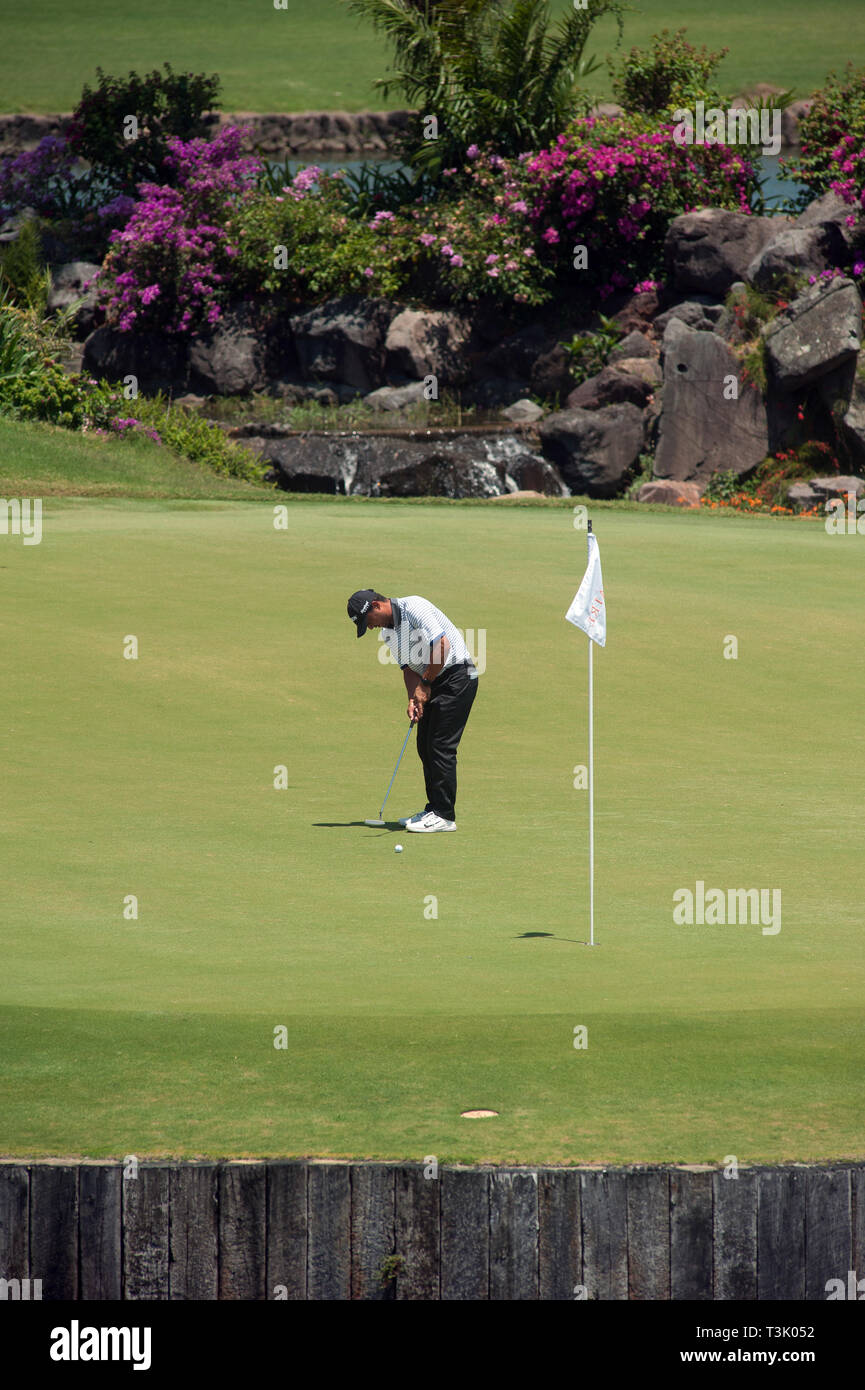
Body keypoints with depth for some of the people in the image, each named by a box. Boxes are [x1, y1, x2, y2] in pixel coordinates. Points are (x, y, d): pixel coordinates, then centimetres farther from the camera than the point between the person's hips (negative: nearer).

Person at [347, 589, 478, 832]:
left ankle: (444, 815, -10)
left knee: (441, 745, -12)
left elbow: (441, 645, -24)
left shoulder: (414, 608, -18)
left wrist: (426, 684, -17)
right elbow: (409, 667, 11)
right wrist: (413, 699, -7)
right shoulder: (389, 633, 10)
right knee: (425, 745, 9)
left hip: (457, 674, -9)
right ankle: (434, 809, 17)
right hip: (433, 682, 9)